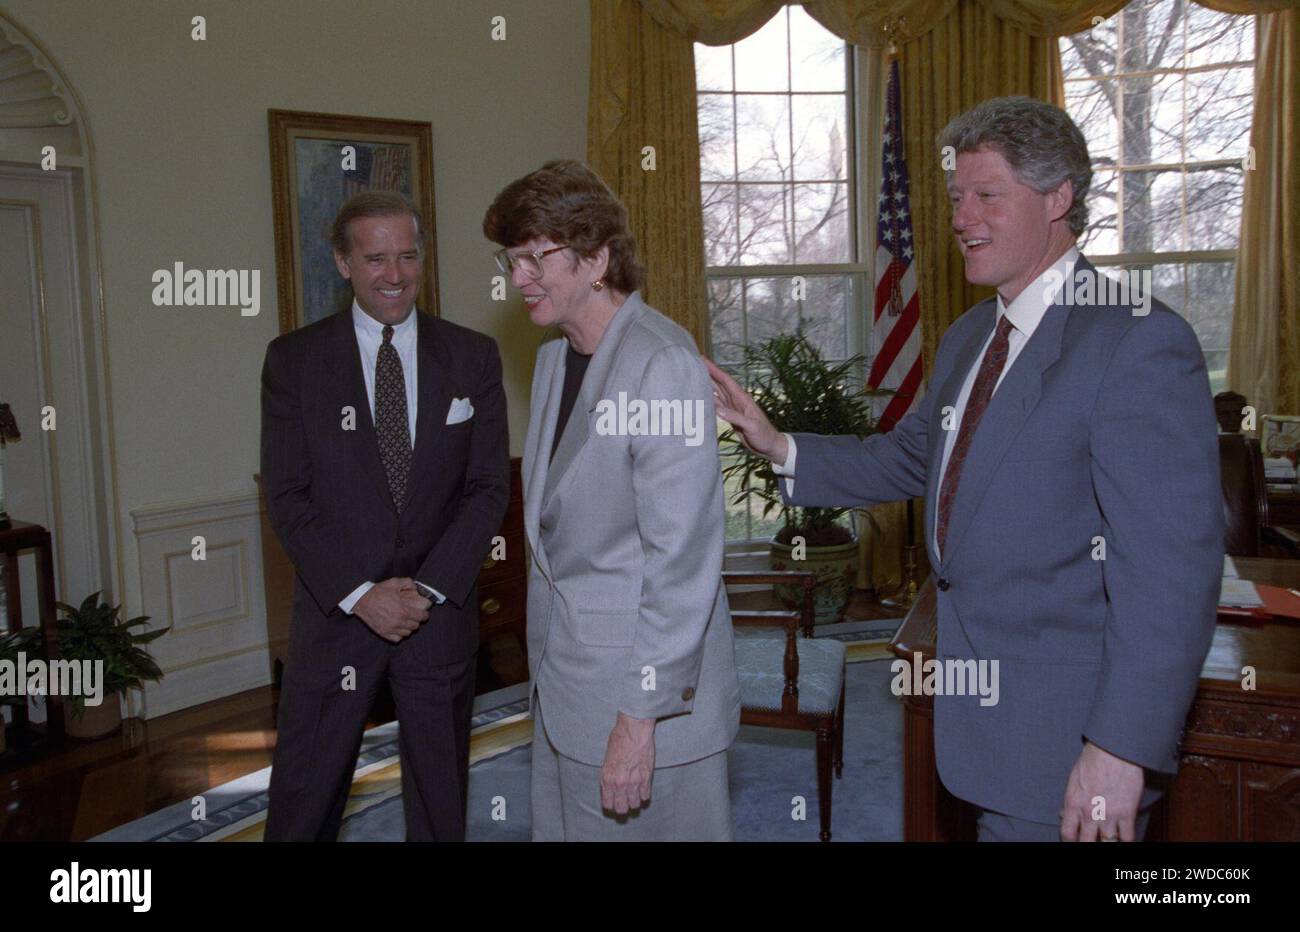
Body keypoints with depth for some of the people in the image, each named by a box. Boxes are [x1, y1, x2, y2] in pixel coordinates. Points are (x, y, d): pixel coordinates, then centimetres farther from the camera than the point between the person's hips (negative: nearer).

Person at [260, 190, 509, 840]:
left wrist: (428, 587, -12)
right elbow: (286, 495, -5)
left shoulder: (473, 357, 2)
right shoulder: (292, 359, -1)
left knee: (440, 800, 14)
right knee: (303, 799, 8)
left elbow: (490, 487, -1)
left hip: (441, 609, 1)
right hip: (335, 610, -1)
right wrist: (360, 594, -14)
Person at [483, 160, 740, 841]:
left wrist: (641, 715, -20)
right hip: (563, 680, 8)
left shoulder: (664, 365, -19)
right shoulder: (554, 357, 10)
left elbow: (682, 557, -21)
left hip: (645, 687, -8)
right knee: (561, 827, 18)